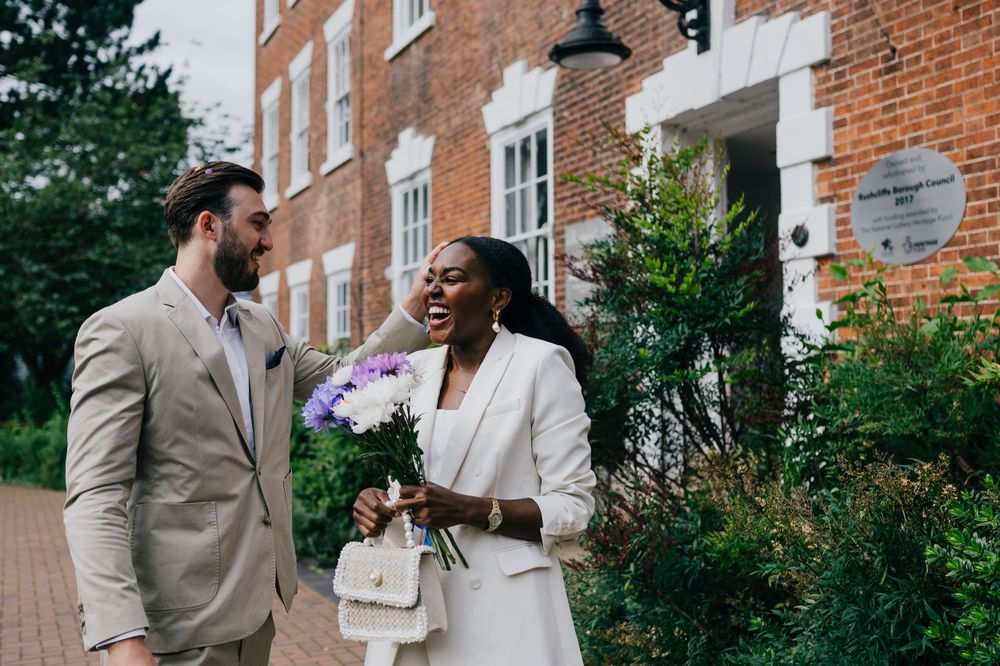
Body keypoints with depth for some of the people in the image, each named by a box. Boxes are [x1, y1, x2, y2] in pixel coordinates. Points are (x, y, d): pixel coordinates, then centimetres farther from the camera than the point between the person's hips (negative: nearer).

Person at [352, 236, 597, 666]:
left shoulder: (540, 364, -11)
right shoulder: (416, 369, 6)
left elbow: (573, 508, -12)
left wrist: (469, 510, -24)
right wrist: (375, 503, -6)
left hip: (499, 610, -5)